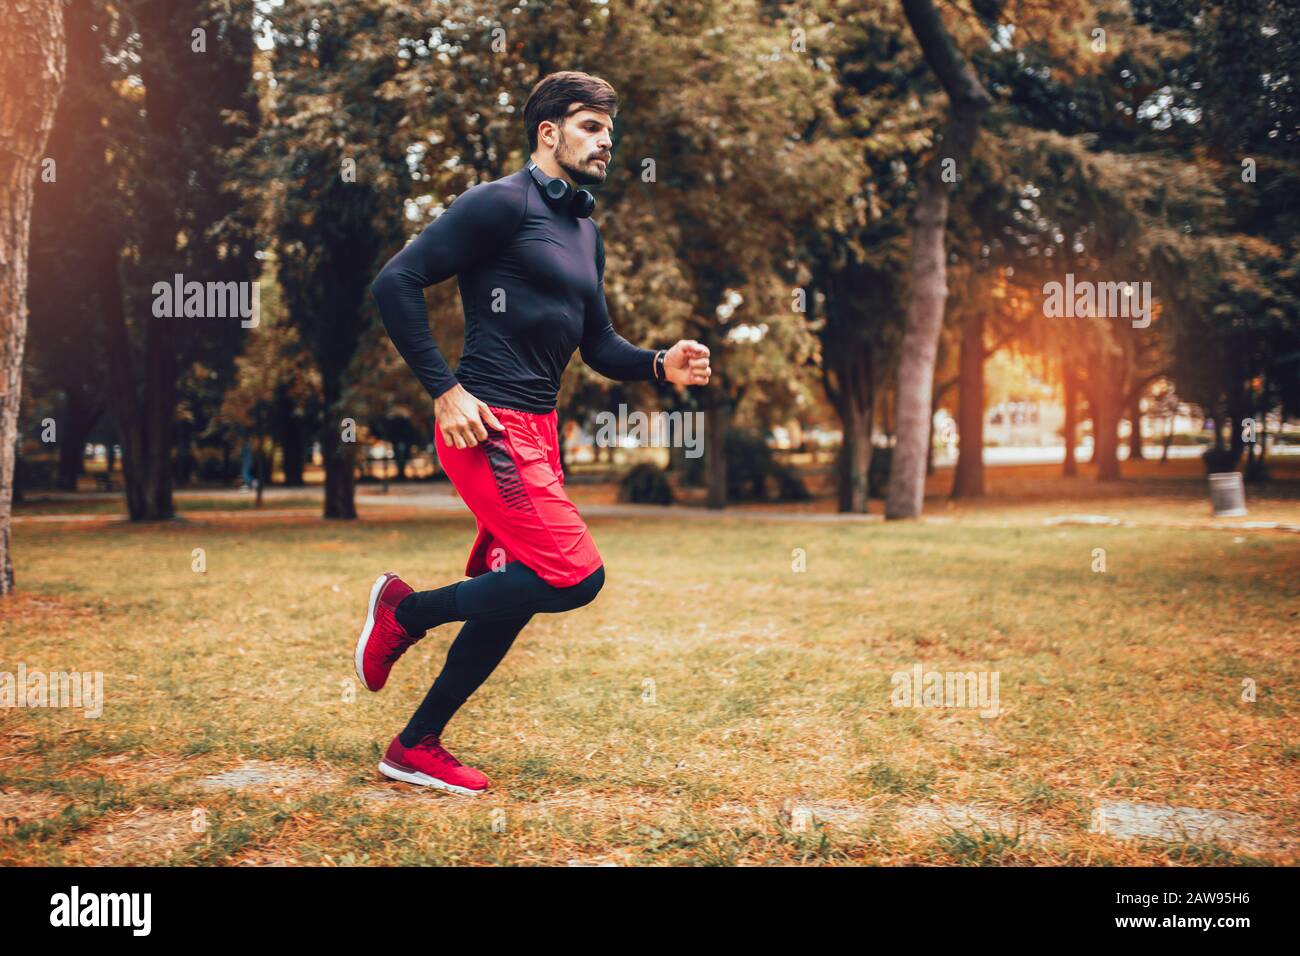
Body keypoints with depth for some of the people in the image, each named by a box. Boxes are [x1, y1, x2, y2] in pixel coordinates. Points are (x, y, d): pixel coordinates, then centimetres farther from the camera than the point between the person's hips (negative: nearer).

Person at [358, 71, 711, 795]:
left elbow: (599, 346, 23)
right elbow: (396, 282, -12)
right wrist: (445, 390, -16)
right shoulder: (505, 203, -6)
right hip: (489, 427, -9)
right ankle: (405, 611, 3)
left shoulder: (585, 231, 20)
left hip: (539, 430, 9)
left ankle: (417, 746, 22)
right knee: (577, 576, -16)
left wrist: (661, 365, 3)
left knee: (511, 591, 9)